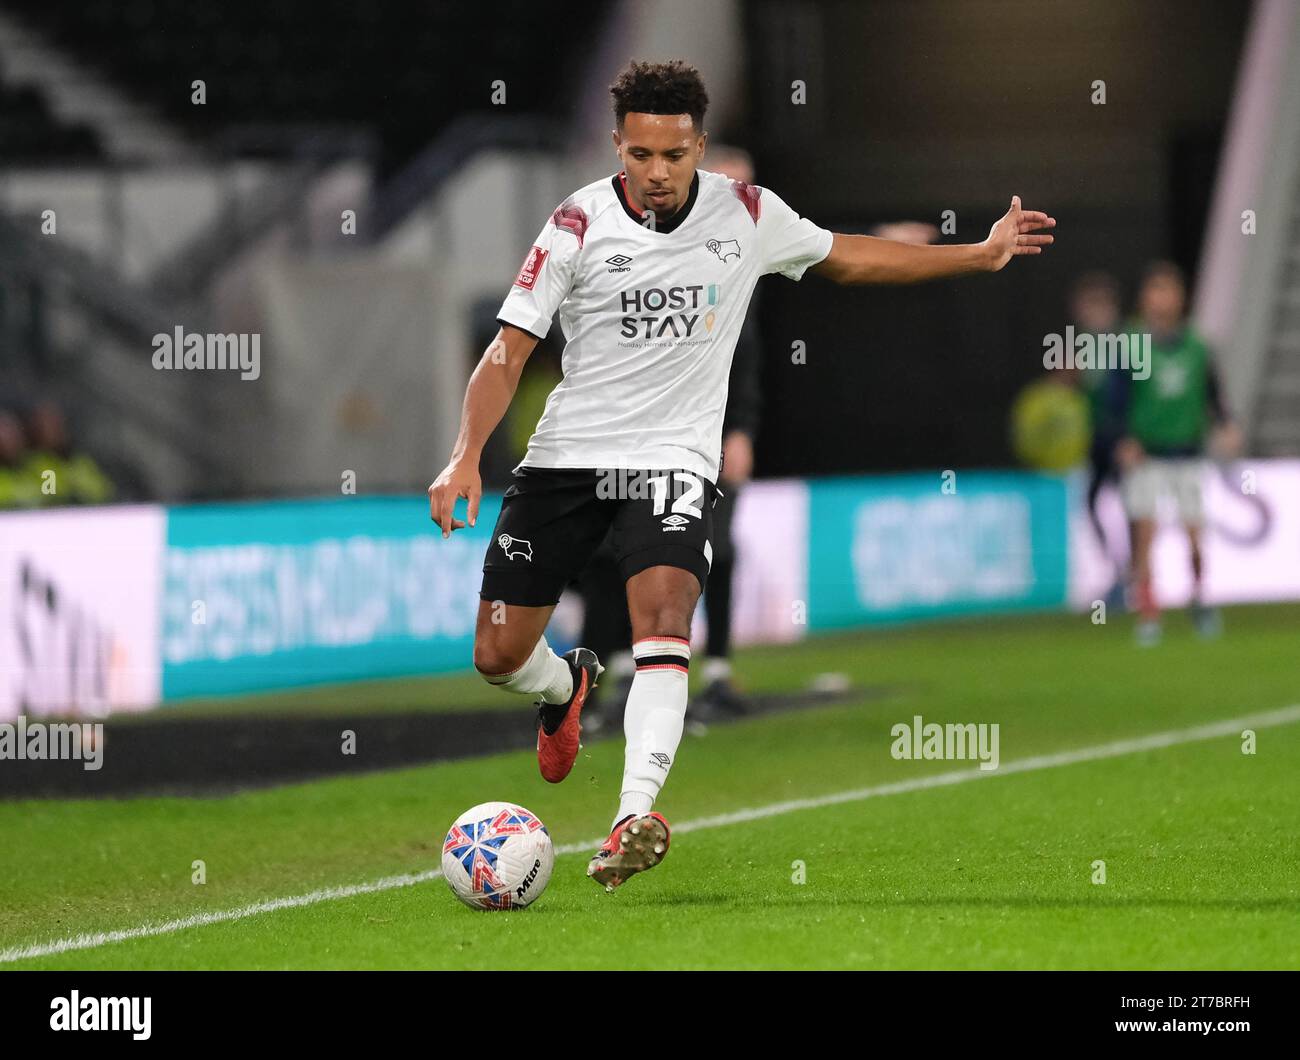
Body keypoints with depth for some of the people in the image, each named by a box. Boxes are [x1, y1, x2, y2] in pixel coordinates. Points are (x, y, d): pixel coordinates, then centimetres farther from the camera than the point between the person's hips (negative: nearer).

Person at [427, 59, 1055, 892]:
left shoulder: (747, 215, -1)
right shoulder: (579, 226, -8)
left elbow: (847, 257, 17)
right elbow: (510, 350, -8)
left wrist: (980, 254, 17)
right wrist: (467, 456, -22)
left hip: (675, 458, 0)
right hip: (568, 454, 0)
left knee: (664, 616, -27)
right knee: (499, 656, 2)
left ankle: (636, 817, -37)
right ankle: (567, 686, 40)